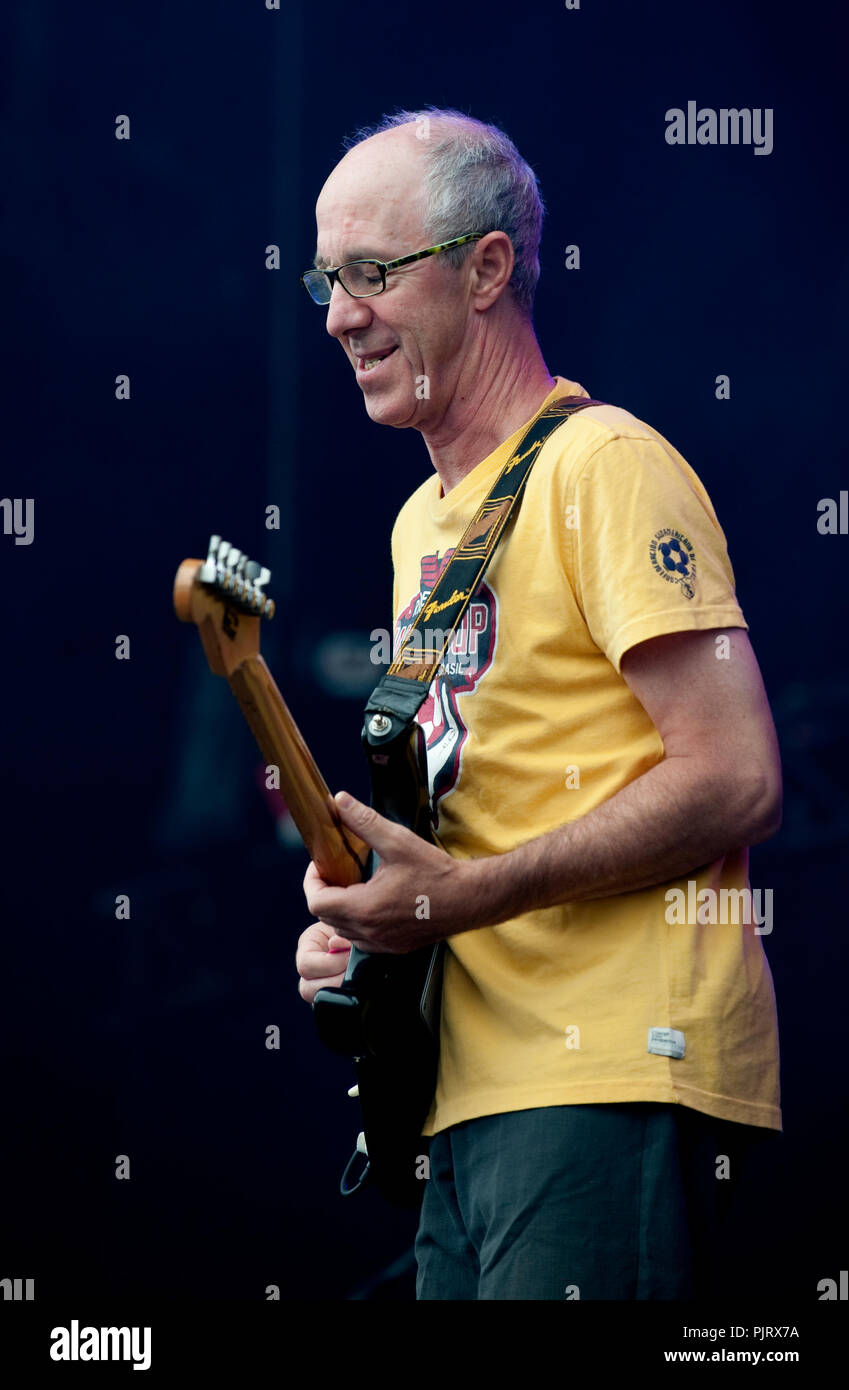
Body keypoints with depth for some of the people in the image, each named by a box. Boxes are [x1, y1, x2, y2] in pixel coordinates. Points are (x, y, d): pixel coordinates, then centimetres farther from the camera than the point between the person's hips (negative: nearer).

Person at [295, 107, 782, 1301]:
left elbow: (738, 782, -14)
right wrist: (363, 910, 10)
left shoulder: (604, 464, -6)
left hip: (616, 1074, -9)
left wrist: (458, 898, -15)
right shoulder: (424, 522, 22)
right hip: (474, 1088, 9)